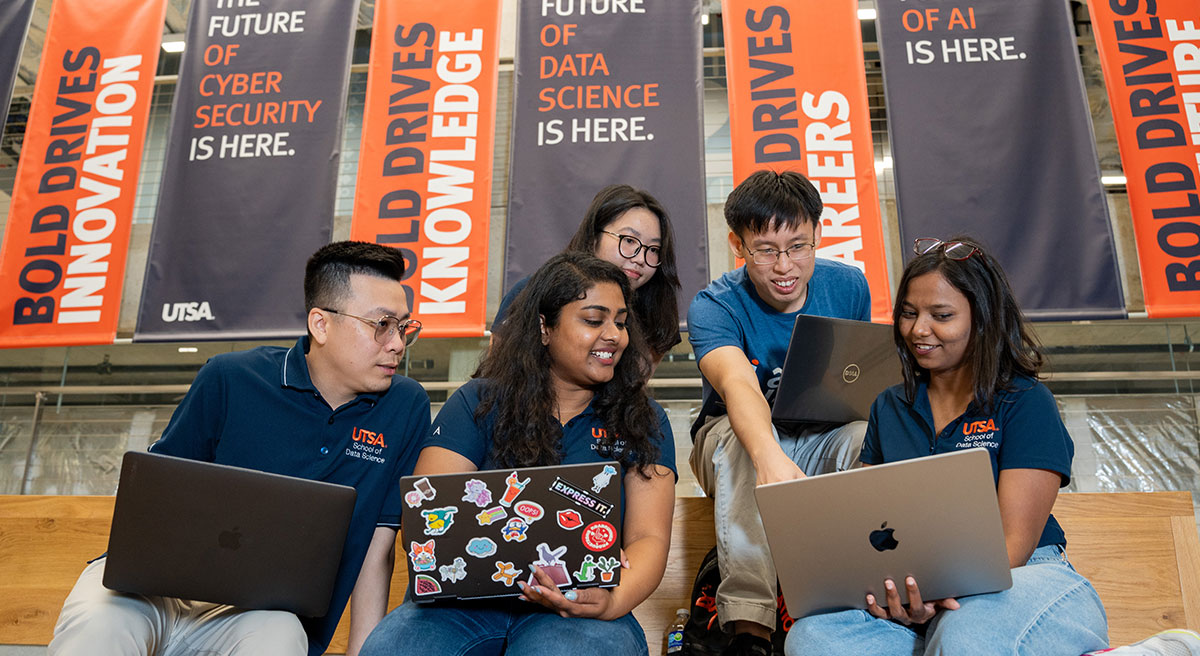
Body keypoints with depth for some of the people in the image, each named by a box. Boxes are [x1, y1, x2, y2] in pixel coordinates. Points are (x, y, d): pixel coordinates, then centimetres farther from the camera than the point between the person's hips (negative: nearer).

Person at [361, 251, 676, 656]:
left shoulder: (642, 421, 12)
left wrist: (612, 601, -21)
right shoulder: (479, 405, 8)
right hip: (467, 603, 1)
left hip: (577, 612, -1)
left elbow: (649, 538, 3)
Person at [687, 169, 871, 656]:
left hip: (827, 443, 3)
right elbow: (738, 384, -42)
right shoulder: (714, 307, -20)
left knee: (870, 431, -29)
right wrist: (770, 457, -62)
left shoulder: (847, 286, -6)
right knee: (742, 437, -37)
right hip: (739, 439, -3)